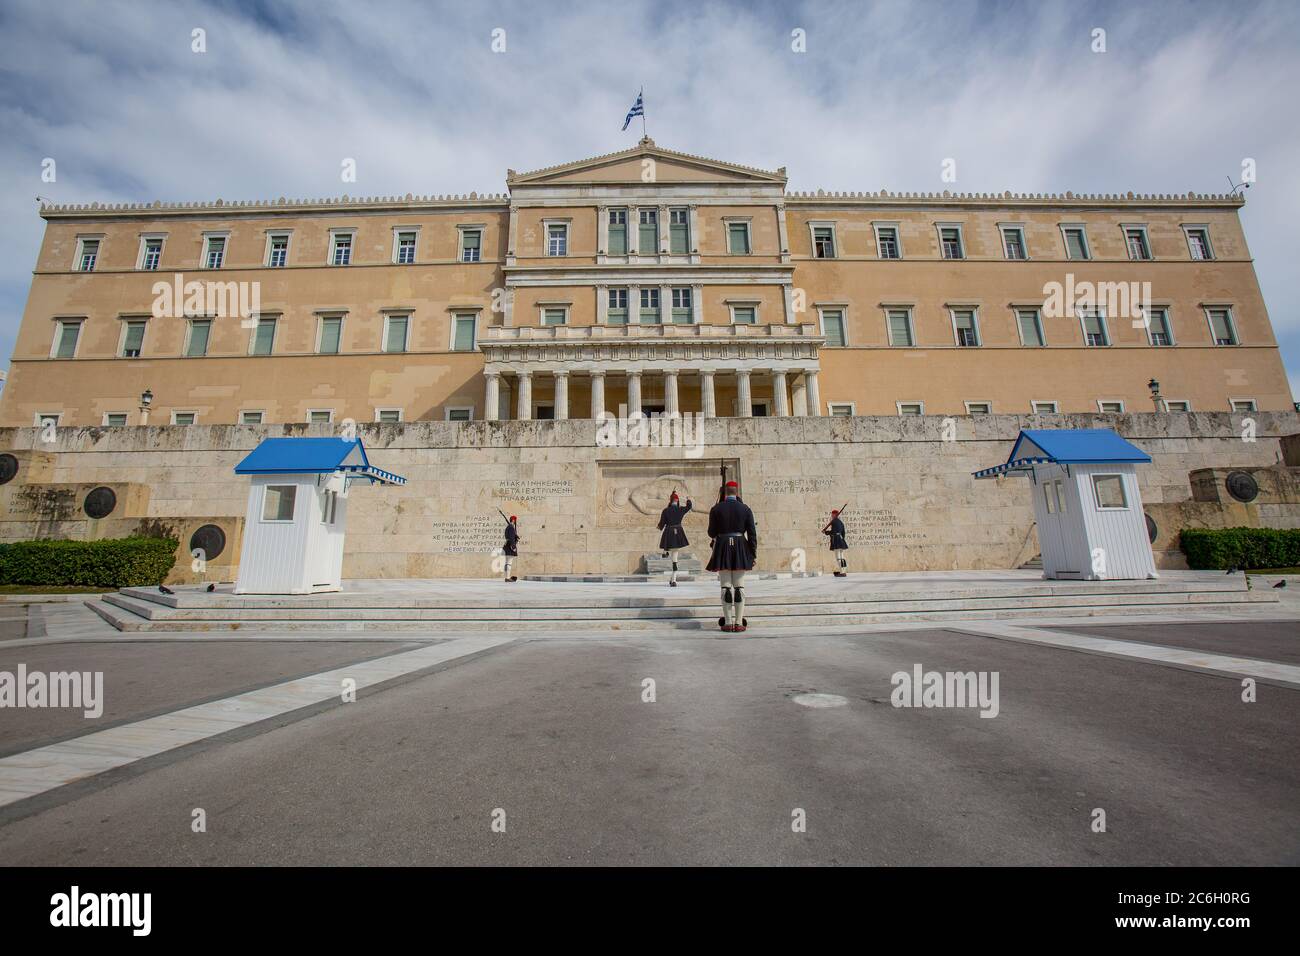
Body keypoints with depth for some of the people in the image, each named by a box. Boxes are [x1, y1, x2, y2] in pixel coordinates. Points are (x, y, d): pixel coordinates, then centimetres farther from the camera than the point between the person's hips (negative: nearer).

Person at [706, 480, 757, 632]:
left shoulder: (716, 509, -1)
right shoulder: (745, 508, 1)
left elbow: (711, 532, 2)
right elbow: (752, 533, -2)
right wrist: (753, 554, 3)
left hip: (722, 548, -1)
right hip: (741, 548, 1)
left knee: (726, 586, 3)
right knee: (739, 586, 4)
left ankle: (728, 623, 4)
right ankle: (739, 623, 4)